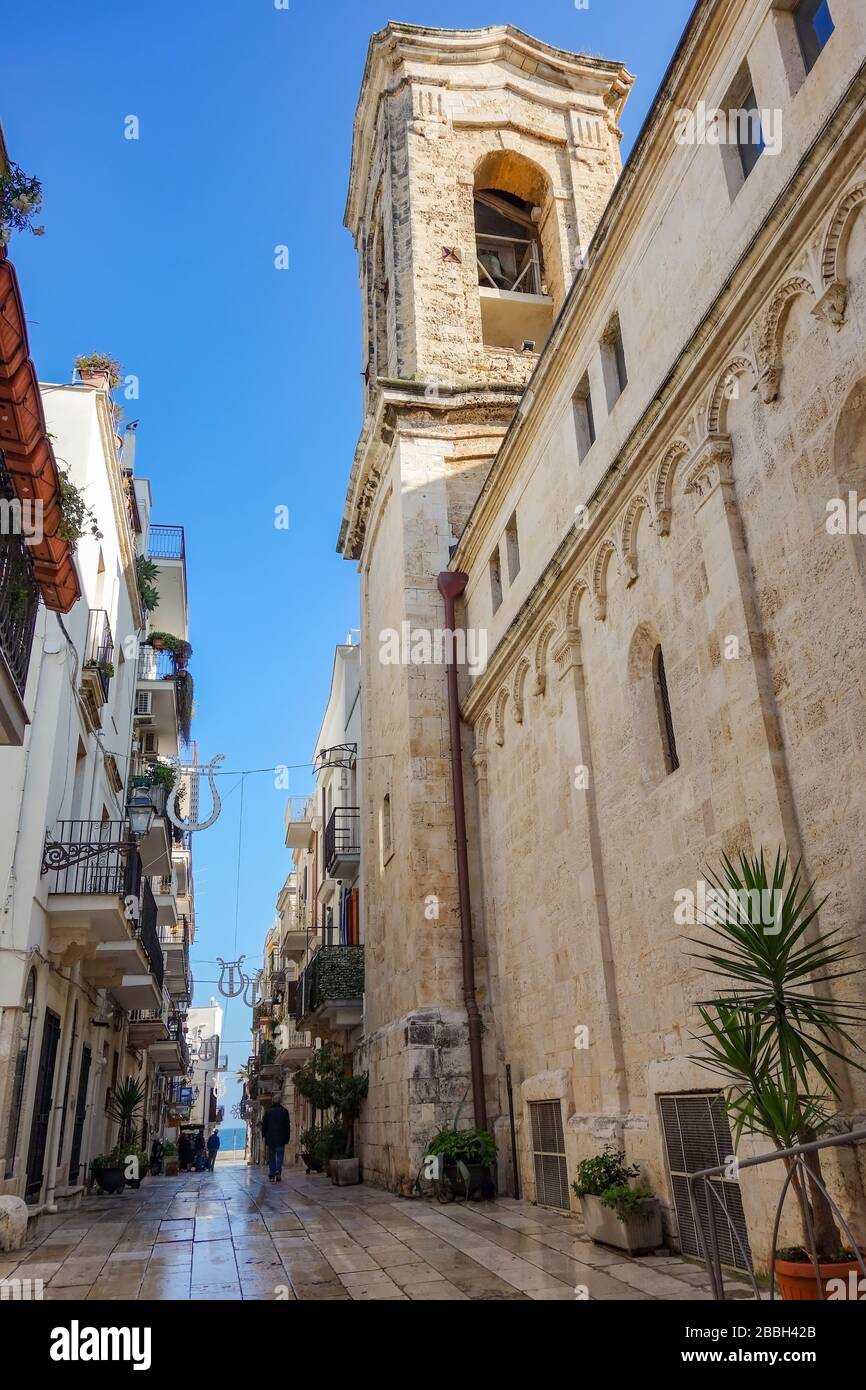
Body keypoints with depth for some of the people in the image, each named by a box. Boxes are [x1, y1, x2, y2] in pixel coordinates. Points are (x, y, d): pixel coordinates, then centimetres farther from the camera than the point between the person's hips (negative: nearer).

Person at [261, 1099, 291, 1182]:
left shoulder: (268, 1111, 4)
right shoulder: (284, 1111, 0)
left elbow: (264, 1125, 5)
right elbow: (287, 1125, 2)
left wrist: (264, 1136, 10)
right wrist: (287, 1137, 8)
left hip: (270, 1138, 2)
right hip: (281, 1138, -2)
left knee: (271, 1157, 9)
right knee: (279, 1156, 1)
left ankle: (272, 1176, 9)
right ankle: (278, 1172, -18)